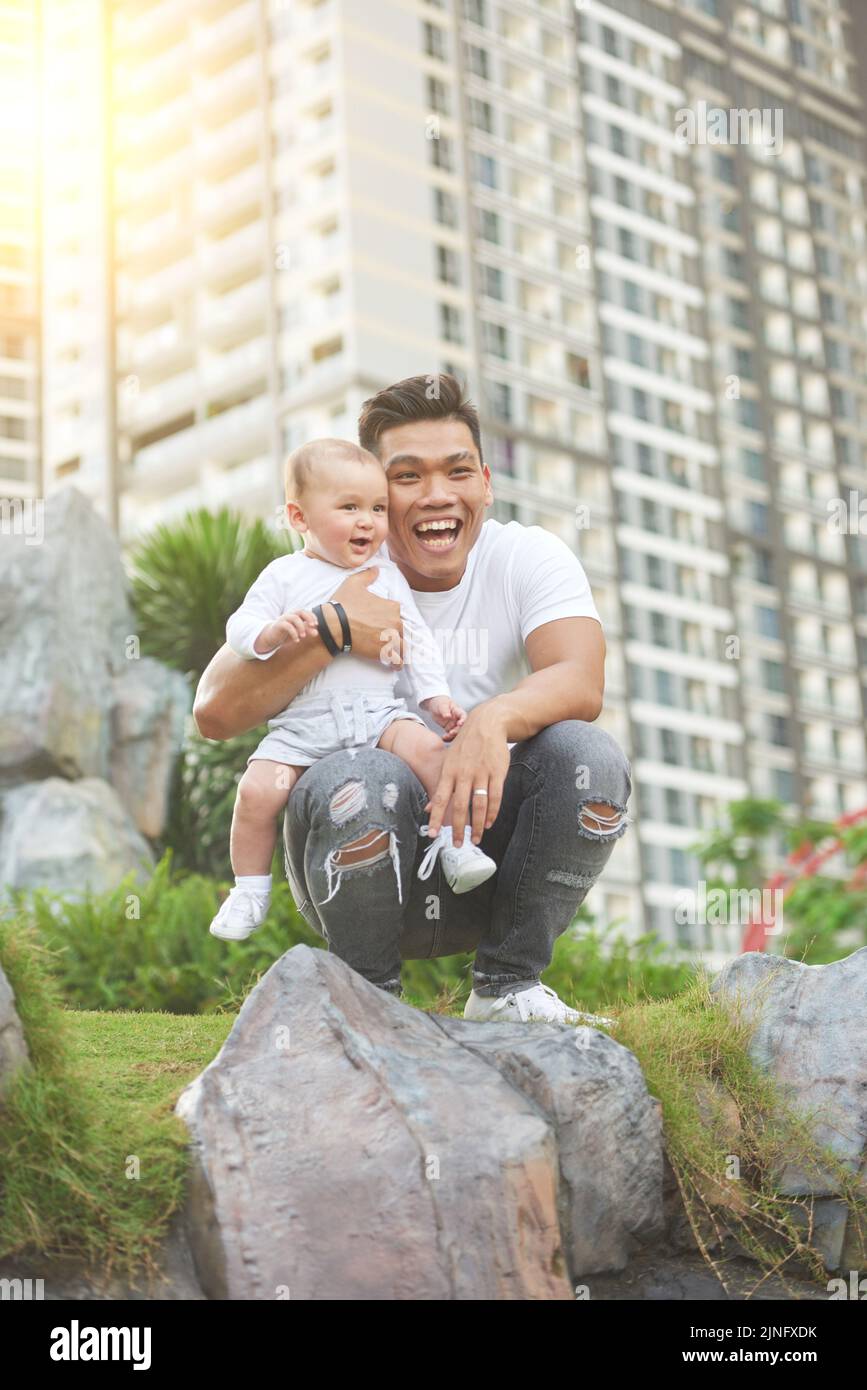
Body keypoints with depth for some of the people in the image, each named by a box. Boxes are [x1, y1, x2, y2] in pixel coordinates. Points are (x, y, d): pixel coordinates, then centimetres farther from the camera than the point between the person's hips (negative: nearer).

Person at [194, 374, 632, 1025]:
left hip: (487, 852, 2)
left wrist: (495, 717, -42)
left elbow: (582, 680, -21)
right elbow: (215, 711, -13)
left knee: (589, 754, -25)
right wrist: (334, 629, -23)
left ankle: (508, 984, -6)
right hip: (367, 849, -1)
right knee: (358, 777, -34)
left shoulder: (528, 557, -1)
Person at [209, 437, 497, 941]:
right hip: (302, 720, -1)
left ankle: (458, 847, -13)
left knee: (429, 748, -26)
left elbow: (417, 639, 14)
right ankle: (250, 891, 1)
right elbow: (239, 627, 0)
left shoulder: (387, 574, 13)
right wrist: (273, 631, -22)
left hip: (378, 709, 1)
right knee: (257, 791, -18)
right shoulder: (284, 575, 6)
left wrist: (436, 694, 2)